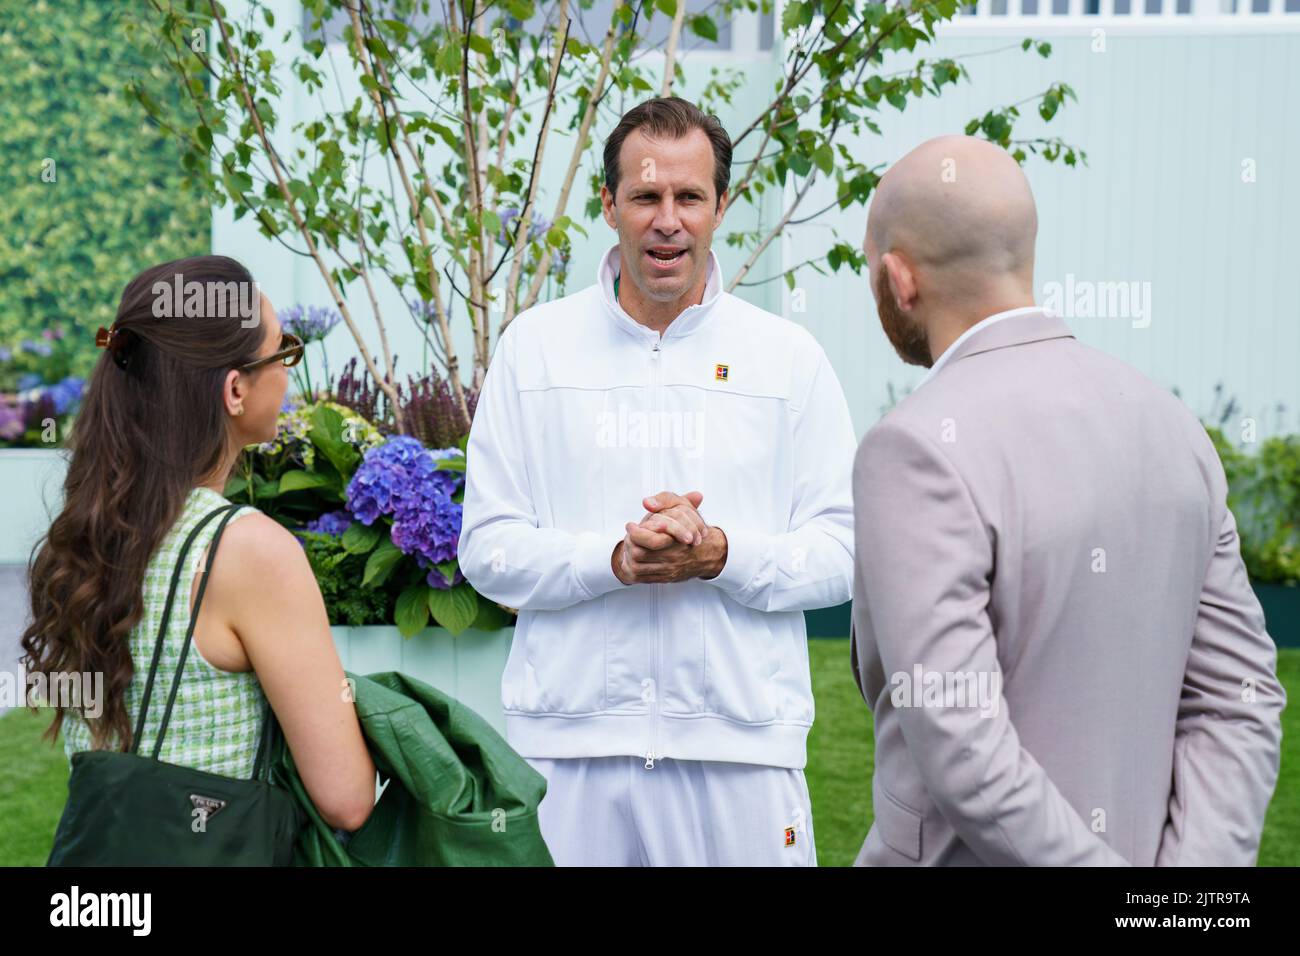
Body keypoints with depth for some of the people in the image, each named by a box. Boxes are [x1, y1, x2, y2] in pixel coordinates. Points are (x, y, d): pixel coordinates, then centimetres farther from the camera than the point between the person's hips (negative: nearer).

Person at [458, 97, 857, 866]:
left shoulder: (789, 356, 6)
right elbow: (488, 551, 3)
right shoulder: (536, 346, 6)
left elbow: (842, 553, 2)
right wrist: (615, 560, -14)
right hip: (568, 744, 0)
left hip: (742, 747, 0)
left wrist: (719, 553, -14)